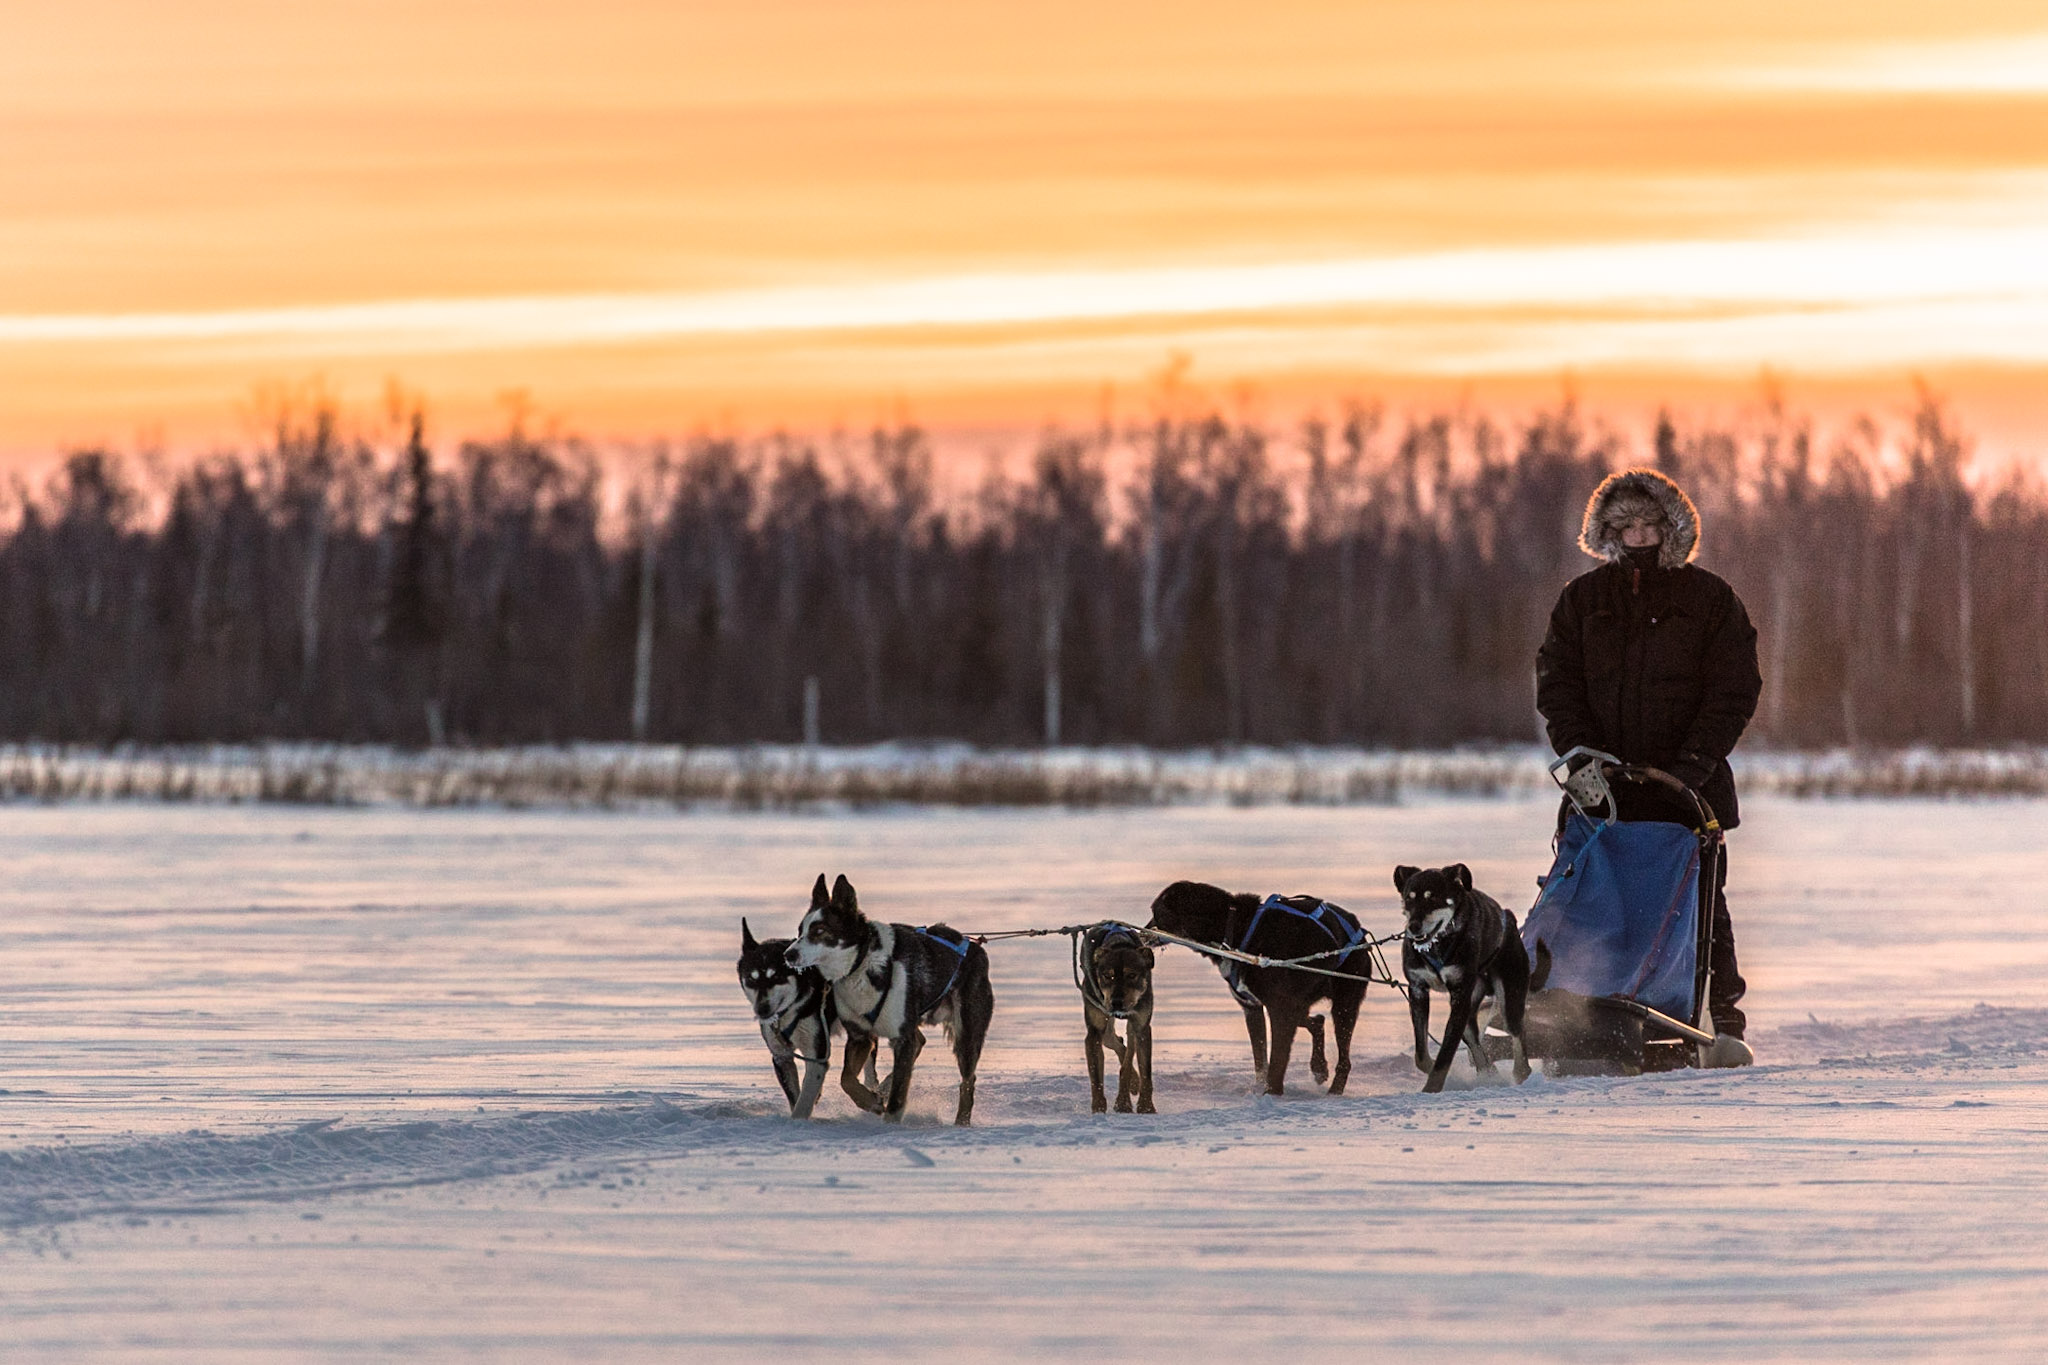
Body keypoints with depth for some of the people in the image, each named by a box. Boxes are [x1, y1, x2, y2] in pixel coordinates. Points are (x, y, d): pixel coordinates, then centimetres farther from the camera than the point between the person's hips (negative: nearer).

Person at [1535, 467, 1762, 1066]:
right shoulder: (1582, 599, 12)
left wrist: (1694, 761, -11)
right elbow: (1557, 681, 8)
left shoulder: (1709, 598, 5)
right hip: (1608, 785, 2)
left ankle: (1724, 1028, 2)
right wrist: (1581, 751, -7)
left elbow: (1734, 687, 0)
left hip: (1689, 785, -2)